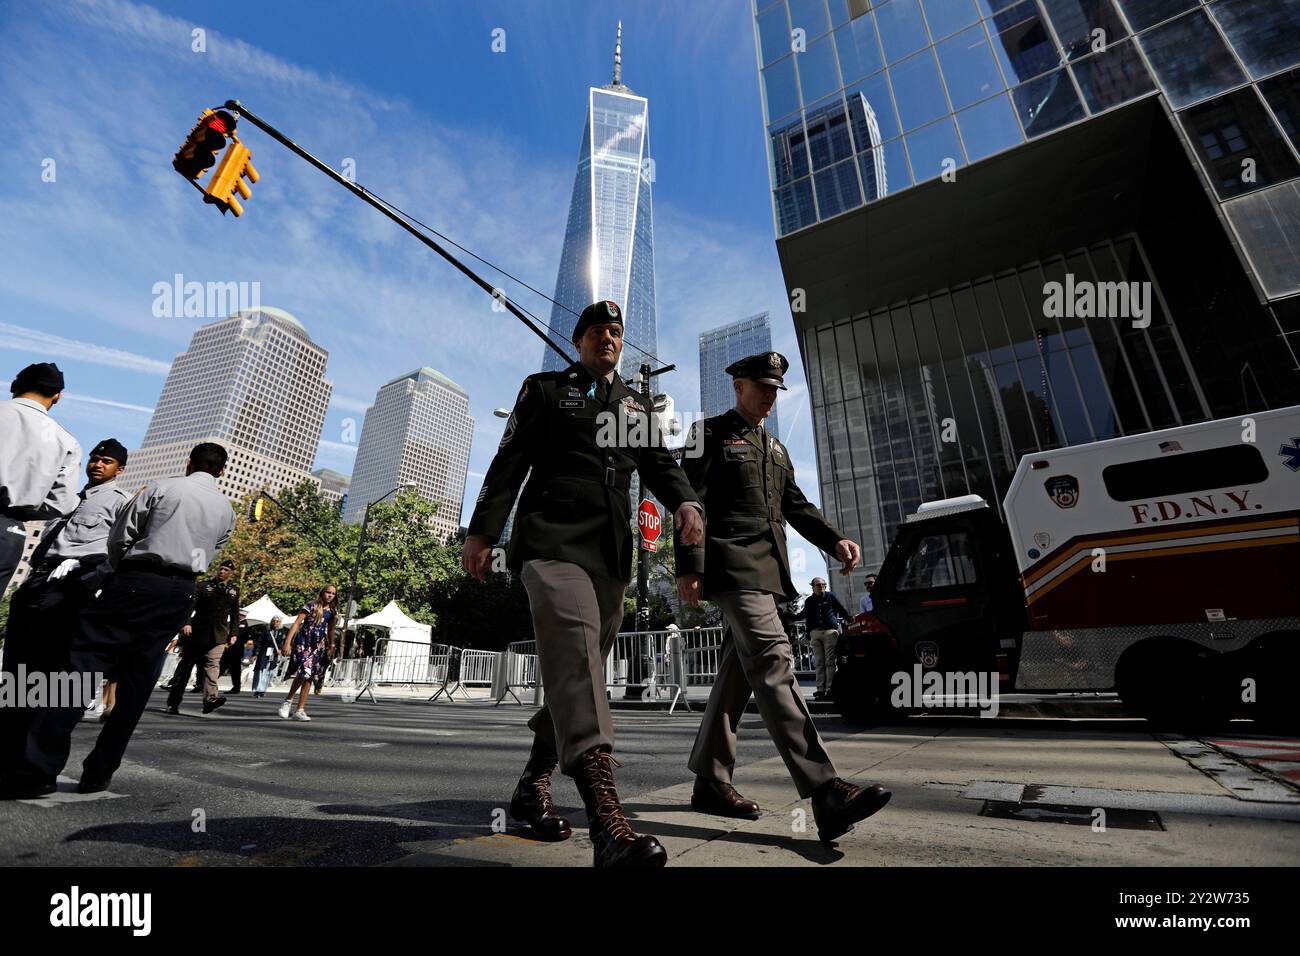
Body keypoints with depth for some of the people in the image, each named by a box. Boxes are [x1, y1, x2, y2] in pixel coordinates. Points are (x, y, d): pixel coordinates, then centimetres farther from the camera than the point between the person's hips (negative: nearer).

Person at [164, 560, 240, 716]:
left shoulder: (234, 590, 13)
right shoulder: (204, 585, 5)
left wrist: (233, 633, 11)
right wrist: (186, 622, -19)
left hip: (218, 636, 0)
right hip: (196, 632, 0)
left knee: (212, 664, -14)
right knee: (185, 665, 7)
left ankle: (210, 698, -25)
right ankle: (173, 703, 17)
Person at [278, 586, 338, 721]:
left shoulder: (333, 611, 11)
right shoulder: (311, 606, -4)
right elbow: (297, 623, -9)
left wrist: (331, 646, 17)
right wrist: (287, 642, -15)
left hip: (319, 646, 5)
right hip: (304, 643, -5)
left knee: (309, 677, 5)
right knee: (303, 673, -18)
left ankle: (300, 710, 12)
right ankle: (288, 700, 8)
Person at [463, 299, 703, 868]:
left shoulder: (638, 406, 25)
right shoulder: (544, 389, 14)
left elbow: (658, 463, 13)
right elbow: (510, 461, 6)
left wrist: (684, 502, -9)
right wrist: (482, 530, -3)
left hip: (612, 549, 5)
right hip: (553, 535, -5)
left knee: (582, 663, 7)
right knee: (574, 647, -25)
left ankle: (533, 785, 26)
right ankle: (607, 821, -32)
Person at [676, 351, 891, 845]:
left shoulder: (775, 446, 25)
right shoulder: (711, 433, 3)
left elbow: (796, 505, 20)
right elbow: (691, 502, -7)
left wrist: (834, 540, 3)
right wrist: (689, 567, -16)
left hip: (766, 568, 8)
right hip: (732, 563, -8)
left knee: (737, 671, 10)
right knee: (773, 660, -18)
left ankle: (710, 782, 21)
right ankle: (826, 793, -20)